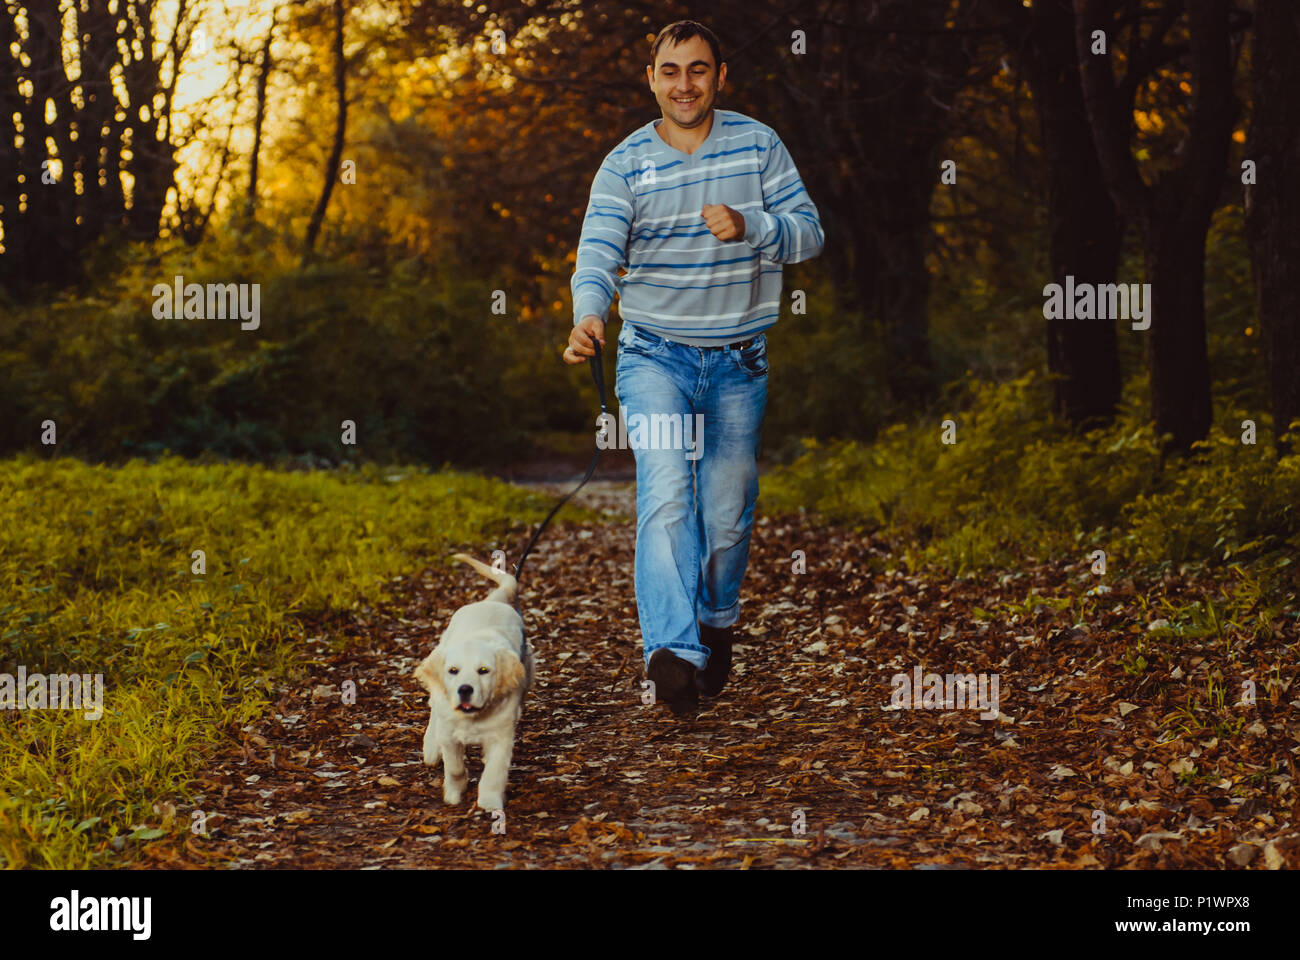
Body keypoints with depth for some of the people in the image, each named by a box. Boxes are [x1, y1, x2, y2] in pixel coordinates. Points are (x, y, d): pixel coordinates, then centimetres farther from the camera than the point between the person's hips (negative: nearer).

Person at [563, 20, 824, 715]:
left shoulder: (757, 146, 1)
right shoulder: (624, 164, -3)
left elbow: (810, 233, -2)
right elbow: (598, 252, -16)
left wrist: (750, 229, -22)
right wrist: (587, 316, -37)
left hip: (739, 360, 2)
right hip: (655, 352, -2)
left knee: (729, 511, 9)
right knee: (665, 491, -22)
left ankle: (716, 624, 36)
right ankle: (673, 651, -32)